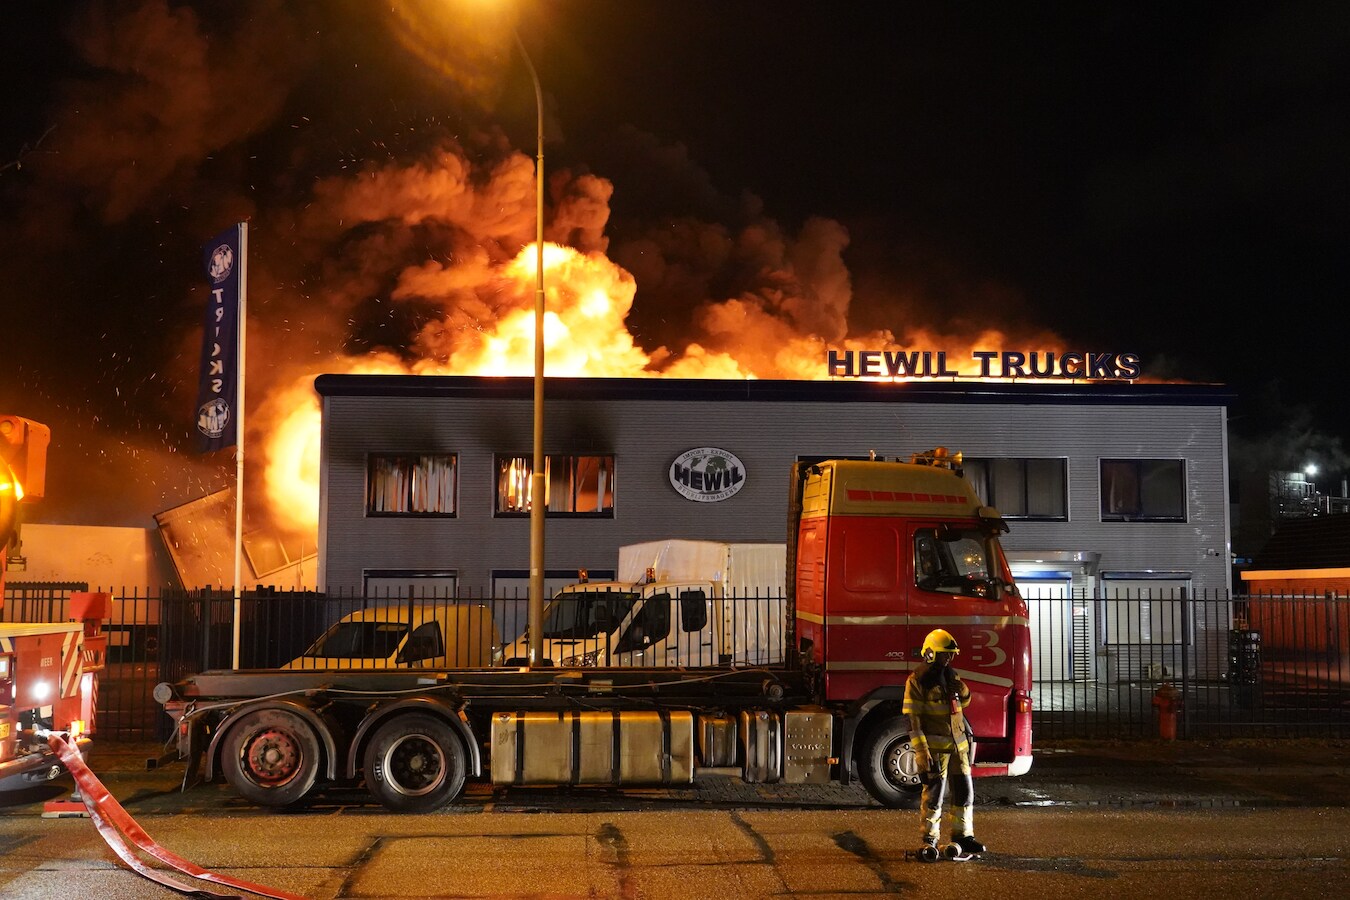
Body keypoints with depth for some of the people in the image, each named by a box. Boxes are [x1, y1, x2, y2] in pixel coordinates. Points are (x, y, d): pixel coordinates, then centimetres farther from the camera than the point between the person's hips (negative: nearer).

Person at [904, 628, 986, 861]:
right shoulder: (918, 681, -11)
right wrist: (922, 751, -20)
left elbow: (965, 702, 26)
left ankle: (962, 835, 24)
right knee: (933, 794, -5)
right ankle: (928, 841, 4)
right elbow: (912, 719, -14)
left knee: (964, 791, 11)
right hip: (934, 746, -7)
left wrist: (960, 688, 1)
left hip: (958, 744, 7)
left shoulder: (950, 675, 11)